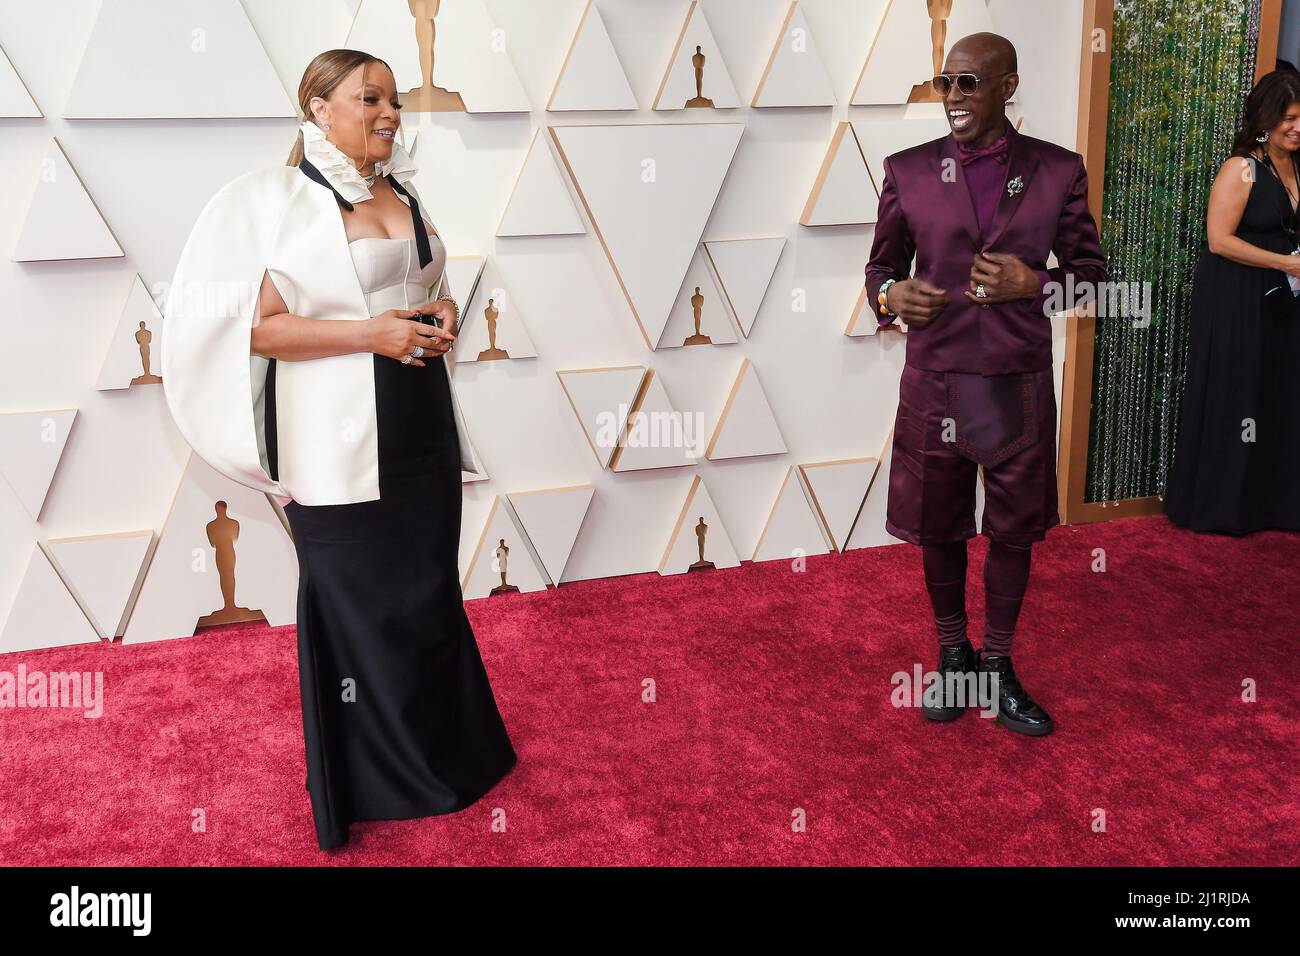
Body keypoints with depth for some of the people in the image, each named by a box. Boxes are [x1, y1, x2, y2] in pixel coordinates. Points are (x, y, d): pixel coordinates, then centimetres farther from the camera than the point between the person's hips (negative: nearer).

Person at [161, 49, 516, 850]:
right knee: (361, 607, 5)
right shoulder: (280, 199, -10)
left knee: (431, 596, 15)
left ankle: (446, 759, 33)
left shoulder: (403, 193, 11)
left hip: (422, 425, 7)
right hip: (340, 440, -7)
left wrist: (443, 316, 3)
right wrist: (368, 334, -22)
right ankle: (373, 784, 23)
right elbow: (251, 328, -15)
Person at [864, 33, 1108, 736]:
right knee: (938, 529, 12)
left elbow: (1089, 269, 7)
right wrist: (890, 294, -14)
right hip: (934, 383, 0)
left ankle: (997, 665, 29)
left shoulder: (1058, 171, 0)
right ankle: (952, 654, 33)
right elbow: (882, 263, 10)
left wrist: (1036, 283, -14)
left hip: (1018, 387, 0)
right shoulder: (909, 171, 1)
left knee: (1013, 531, 10)